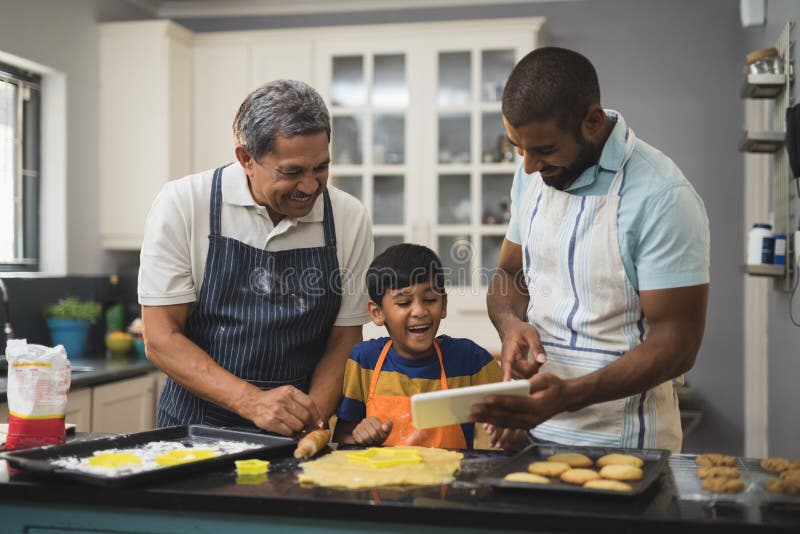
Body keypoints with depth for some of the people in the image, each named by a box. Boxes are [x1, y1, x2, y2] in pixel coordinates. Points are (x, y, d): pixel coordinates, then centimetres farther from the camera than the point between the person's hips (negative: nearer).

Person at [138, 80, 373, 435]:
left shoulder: (350, 218, 1)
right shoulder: (182, 205, -5)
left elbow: (343, 342, 7)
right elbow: (161, 338, -5)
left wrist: (312, 414, -10)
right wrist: (252, 402, -17)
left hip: (296, 440, 1)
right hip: (196, 429, -1)